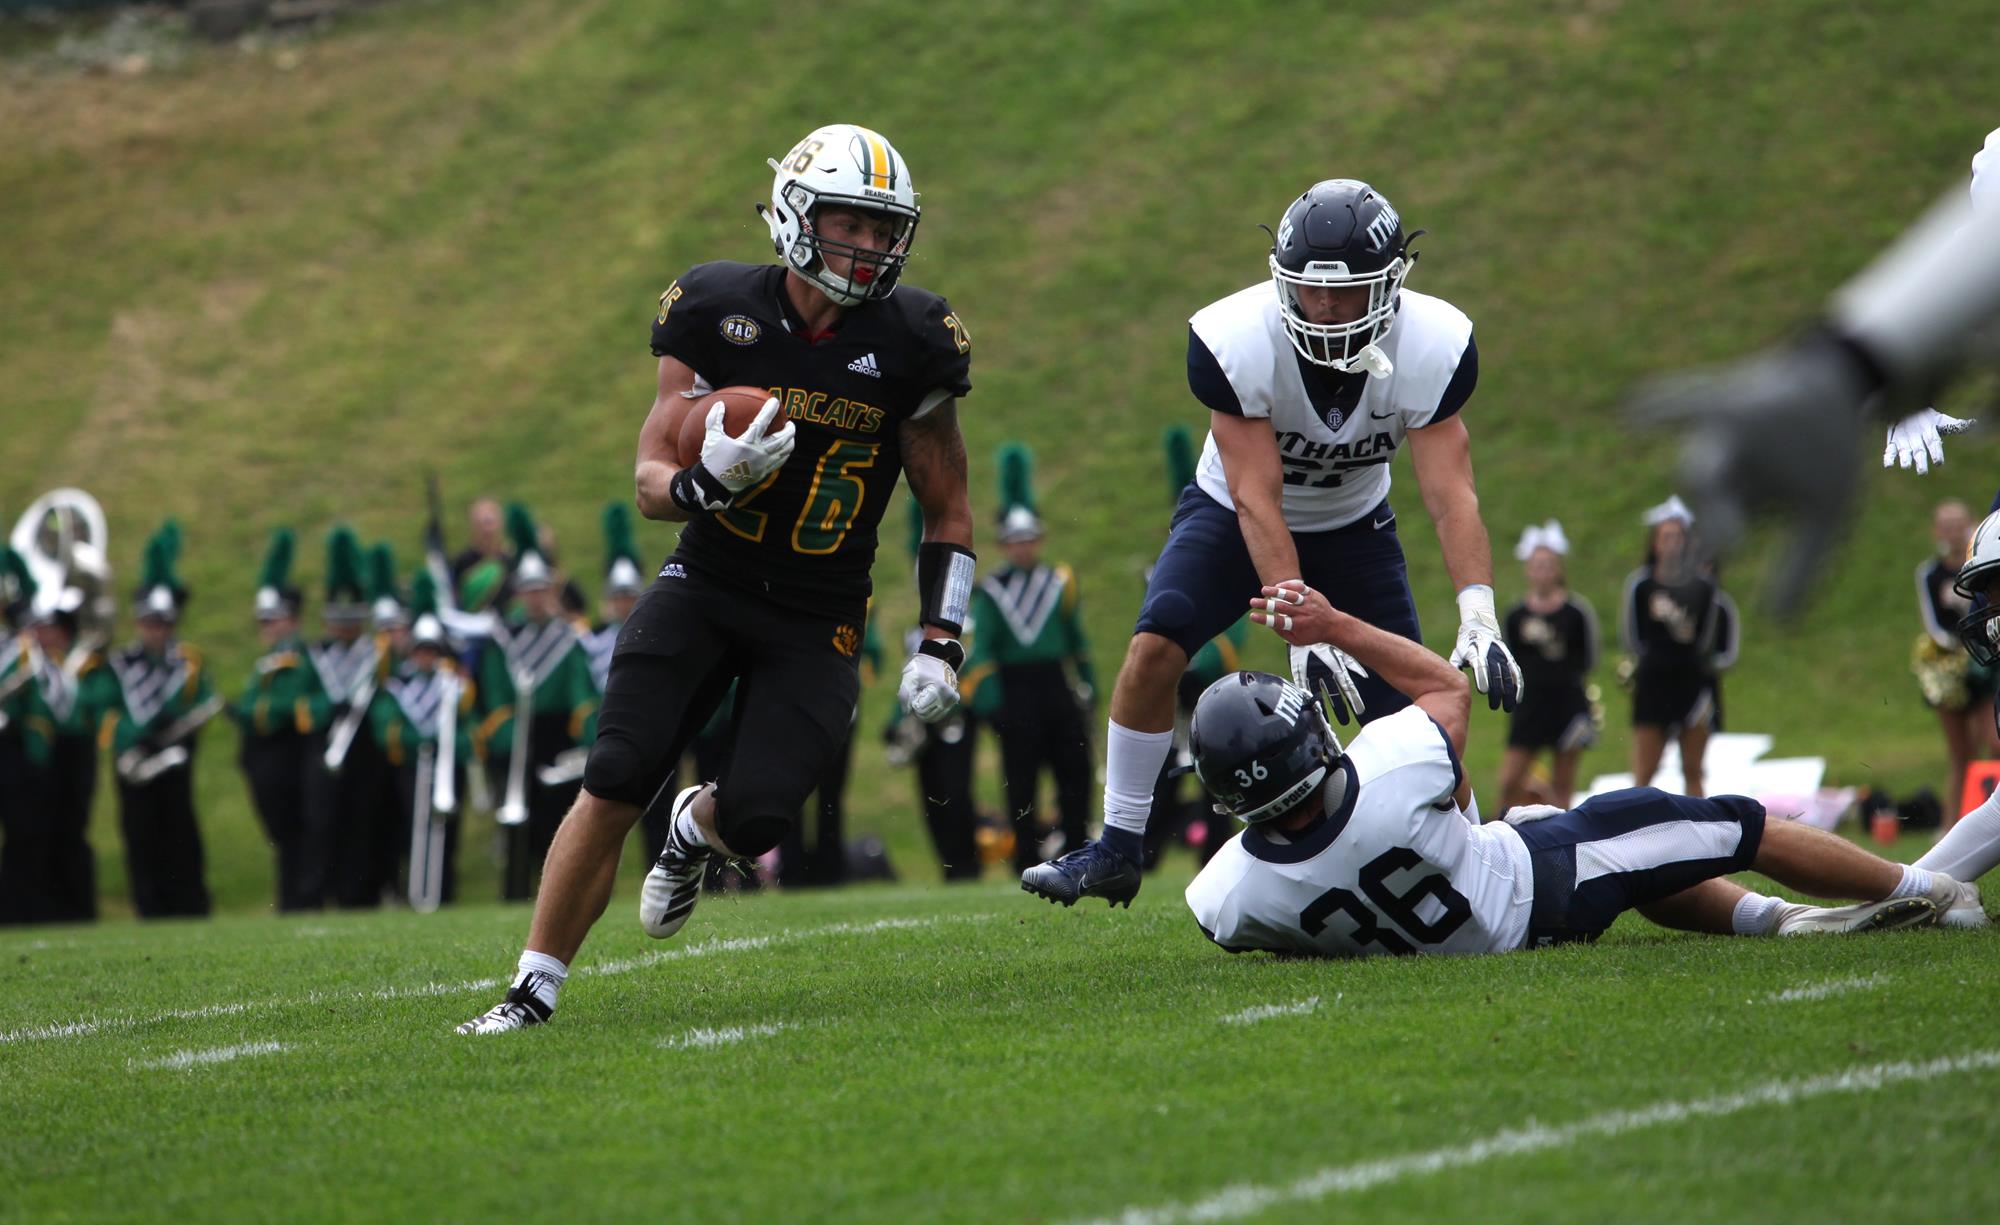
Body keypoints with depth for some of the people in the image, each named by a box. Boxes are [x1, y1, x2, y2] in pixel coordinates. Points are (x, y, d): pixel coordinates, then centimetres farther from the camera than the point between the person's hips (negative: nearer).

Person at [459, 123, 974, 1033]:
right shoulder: (719, 313, -8)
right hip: (705, 583, 0)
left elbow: (947, 512, 4)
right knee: (613, 786, -16)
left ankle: (696, 829, 24)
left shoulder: (909, 344, -6)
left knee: (755, 818, -16)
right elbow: (650, 483, -4)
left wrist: (939, 645, -5)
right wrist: (706, 481, -28)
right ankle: (533, 990, -5)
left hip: (815, 622, 0)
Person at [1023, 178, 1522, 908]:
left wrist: (1479, 618, -46)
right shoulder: (1235, 343, -33)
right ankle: (1118, 850, -10)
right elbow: (1257, 503, -33)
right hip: (1235, 515, -2)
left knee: (1405, 711, -9)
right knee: (1155, 648, -23)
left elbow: (1450, 493, -31)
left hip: (1352, 524, 2)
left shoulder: (1433, 348, -27)